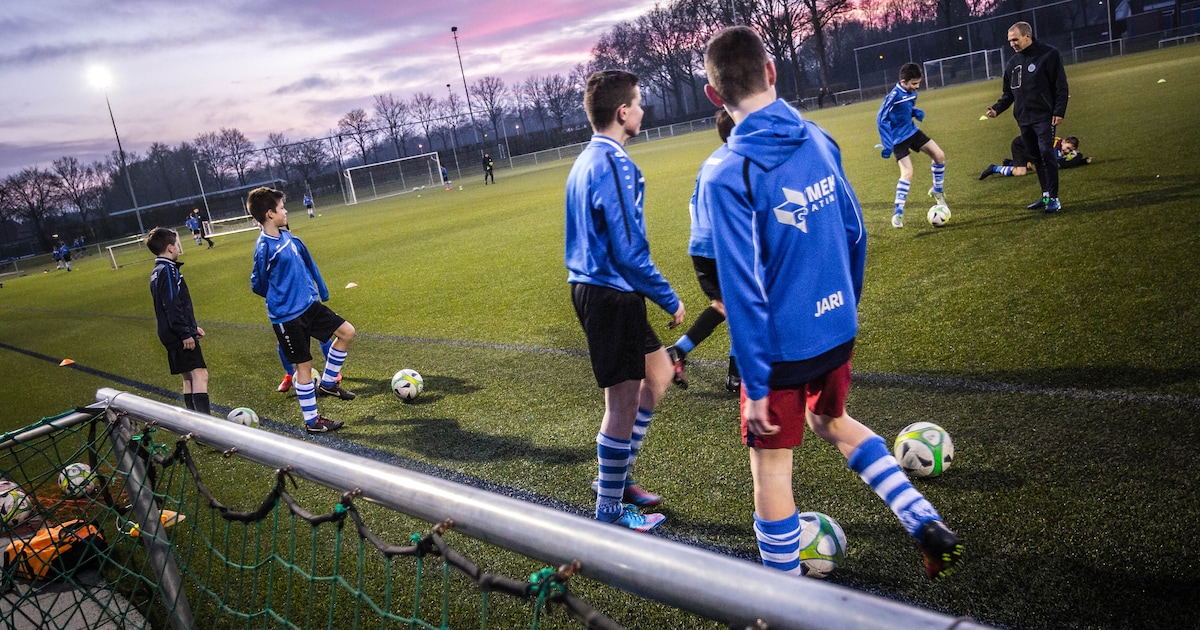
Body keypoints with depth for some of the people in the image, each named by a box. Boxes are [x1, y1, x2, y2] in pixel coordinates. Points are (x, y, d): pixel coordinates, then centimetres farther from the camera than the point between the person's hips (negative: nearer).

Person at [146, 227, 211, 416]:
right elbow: (172, 306, -21)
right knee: (200, 374, -16)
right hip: (179, 335, -10)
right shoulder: (168, 270, -14)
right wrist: (185, 333, -21)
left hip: (171, 335, 10)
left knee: (188, 377, 16)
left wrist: (192, 326, 27)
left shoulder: (157, 271, 17)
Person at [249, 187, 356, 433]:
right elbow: (257, 285, -7)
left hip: (309, 304, 8)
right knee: (304, 365, 1)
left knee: (347, 332, 6)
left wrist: (319, 291, 16)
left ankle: (327, 383, 21)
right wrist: (281, 298, 8)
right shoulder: (264, 248, -19)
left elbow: (306, 264, 17)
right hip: (287, 316, -8)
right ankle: (311, 421, 15)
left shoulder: (287, 237, 4)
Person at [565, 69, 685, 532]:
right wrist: (668, 299, -11)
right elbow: (629, 250, -21)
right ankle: (610, 511, 15)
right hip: (612, 296, -10)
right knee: (623, 402, 0)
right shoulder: (614, 165, -18)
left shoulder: (586, 160, 13)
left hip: (592, 286, 10)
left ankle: (614, 475, 29)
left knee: (658, 373, 20)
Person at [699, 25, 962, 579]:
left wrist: (754, 383, -14)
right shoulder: (818, 140, 0)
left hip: (780, 346, -6)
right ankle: (929, 527, 28)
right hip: (837, 330, 6)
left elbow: (742, 286, -21)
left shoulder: (726, 174, -20)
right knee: (832, 422, 31)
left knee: (770, 466, 11)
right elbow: (855, 232, 8)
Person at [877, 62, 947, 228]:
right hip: (898, 138, -8)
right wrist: (887, 145, -25)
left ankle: (937, 191, 25)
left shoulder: (912, 92, -1)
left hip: (912, 132, 8)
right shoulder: (894, 96, -24)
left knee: (939, 155, 3)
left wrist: (917, 112, -6)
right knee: (907, 173, -17)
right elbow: (881, 120, -22)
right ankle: (898, 213, -8)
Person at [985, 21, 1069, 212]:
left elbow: (1061, 87, -8)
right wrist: (997, 109, 0)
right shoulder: (1012, 63, 13)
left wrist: (1059, 112, -15)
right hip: (1024, 119, 7)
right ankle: (1046, 196, 18)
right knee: (1035, 157, 10)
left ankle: (1053, 198, -7)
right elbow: (1008, 93, 17)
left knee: (1046, 153, -12)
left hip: (1044, 117, -6)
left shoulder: (1049, 54, -6)